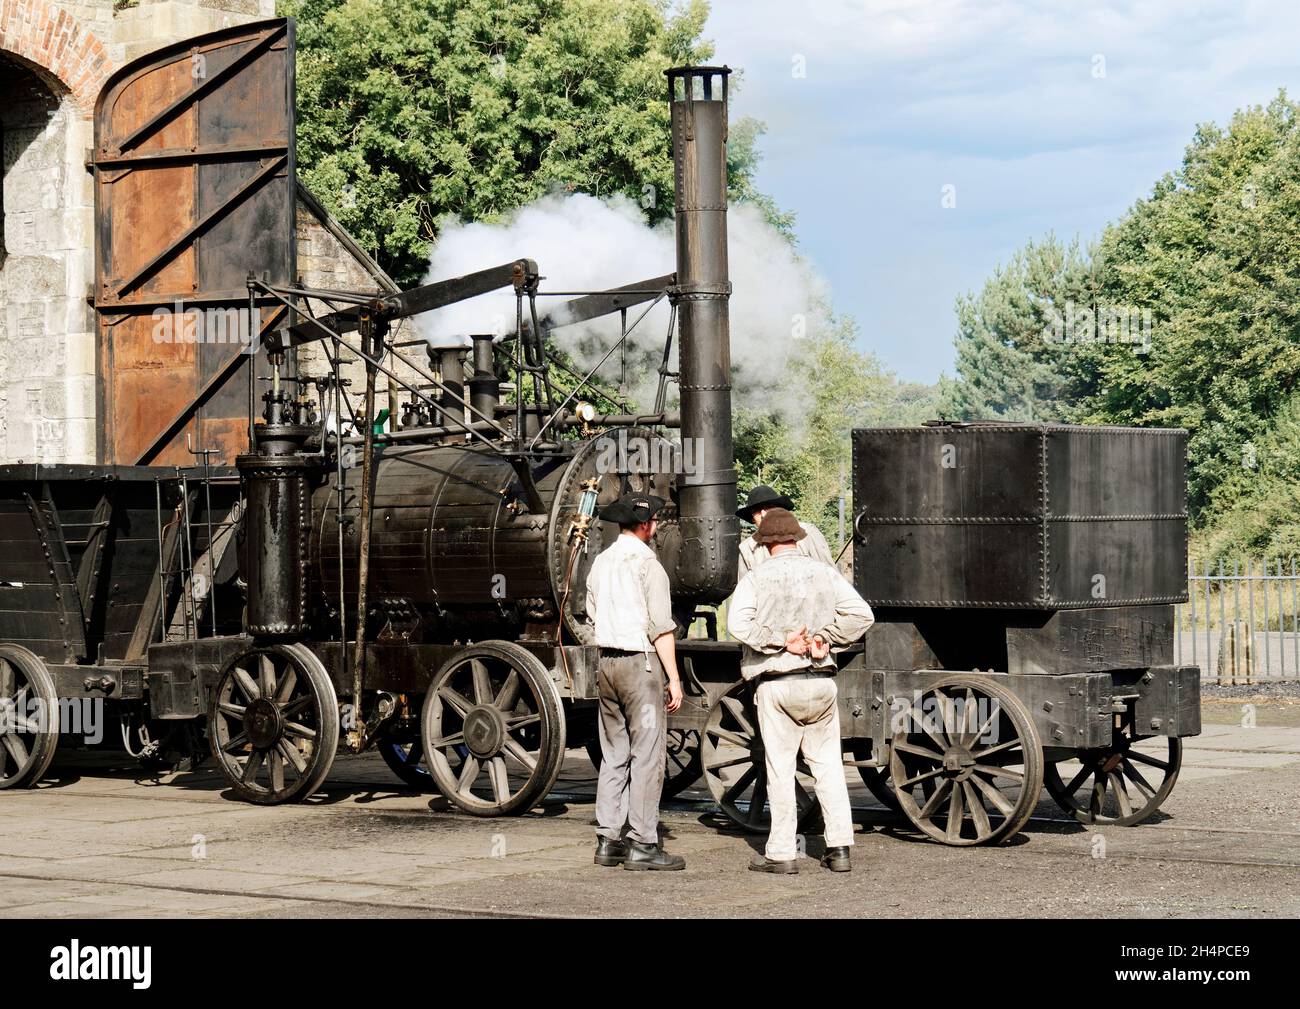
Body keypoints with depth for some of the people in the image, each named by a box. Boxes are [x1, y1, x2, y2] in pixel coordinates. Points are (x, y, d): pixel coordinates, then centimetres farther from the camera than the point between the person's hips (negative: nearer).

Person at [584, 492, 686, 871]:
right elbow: (661, 629, -15)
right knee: (647, 755, -5)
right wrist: (674, 678, -12)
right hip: (641, 661, -8)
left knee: (613, 755, 12)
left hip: (606, 662, 8)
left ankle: (608, 840, 12)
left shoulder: (601, 563, 11)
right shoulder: (647, 564, -12)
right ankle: (642, 844, -6)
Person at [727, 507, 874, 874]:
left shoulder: (756, 578, -4)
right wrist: (823, 637, -1)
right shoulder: (825, 573, 5)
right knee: (828, 764, 11)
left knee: (780, 768, 2)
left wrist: (782, 640, -13)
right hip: (821, 682, 3)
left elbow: (739, 623, -19)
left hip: (777, 685, -3)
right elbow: (861, 614, -1)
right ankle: (839, 847, 10)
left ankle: (782, 852, 5)